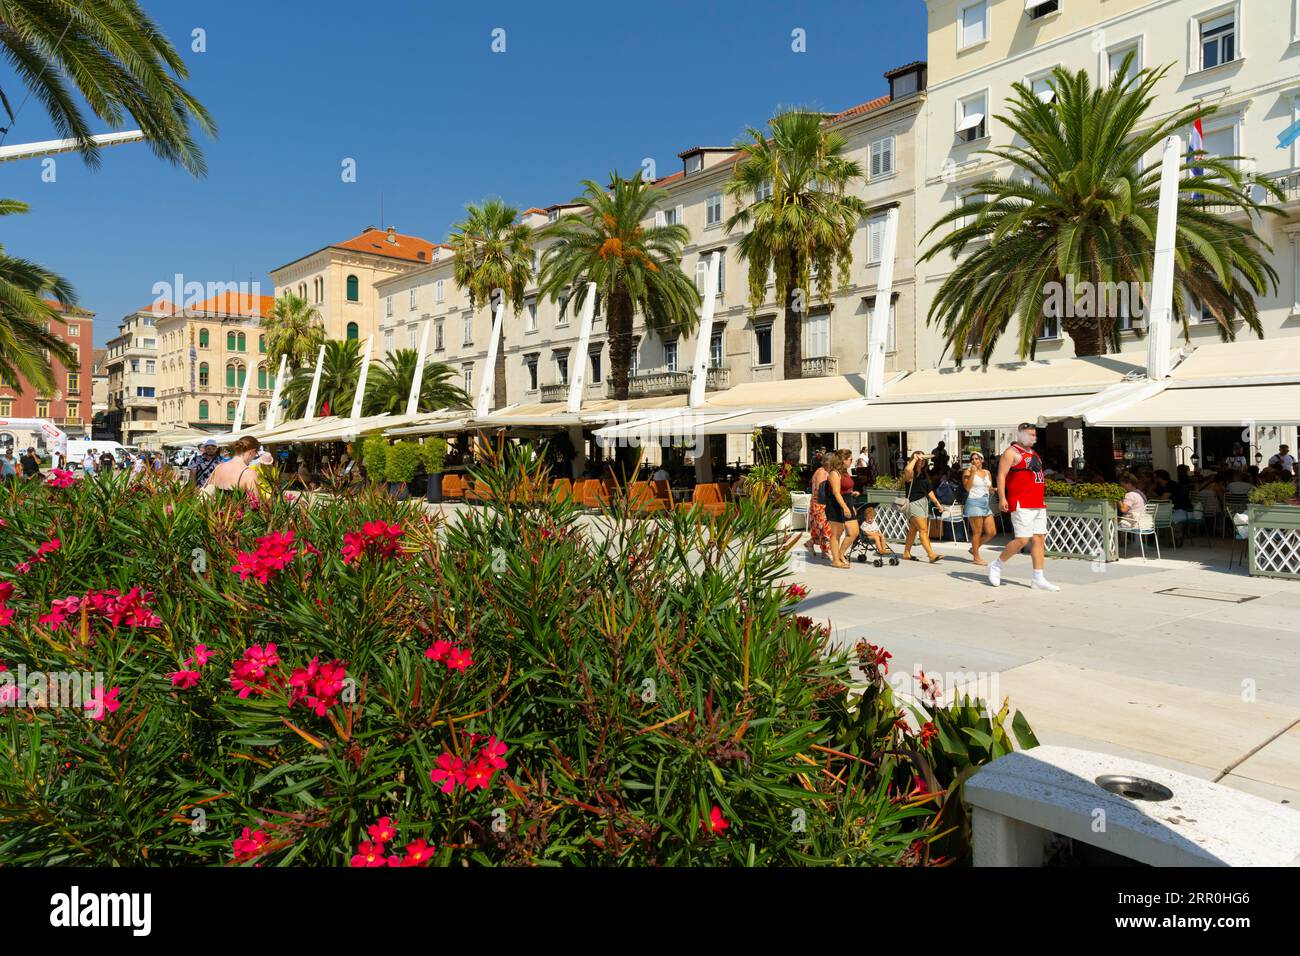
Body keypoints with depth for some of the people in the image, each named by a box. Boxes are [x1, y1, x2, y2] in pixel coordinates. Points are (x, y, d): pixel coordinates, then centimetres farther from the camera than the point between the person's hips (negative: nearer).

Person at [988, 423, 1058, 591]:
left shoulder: (1033, 453, 21)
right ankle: (996, 566, 6)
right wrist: (1002, 498, -24)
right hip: (1021, 505, -9)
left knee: (1039, 539, 5)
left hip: (1039, 504, 9)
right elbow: (1001, 475, -14)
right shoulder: (1011, 452, -6)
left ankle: (1038, 579, 7)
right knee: (1022, 540, -13)